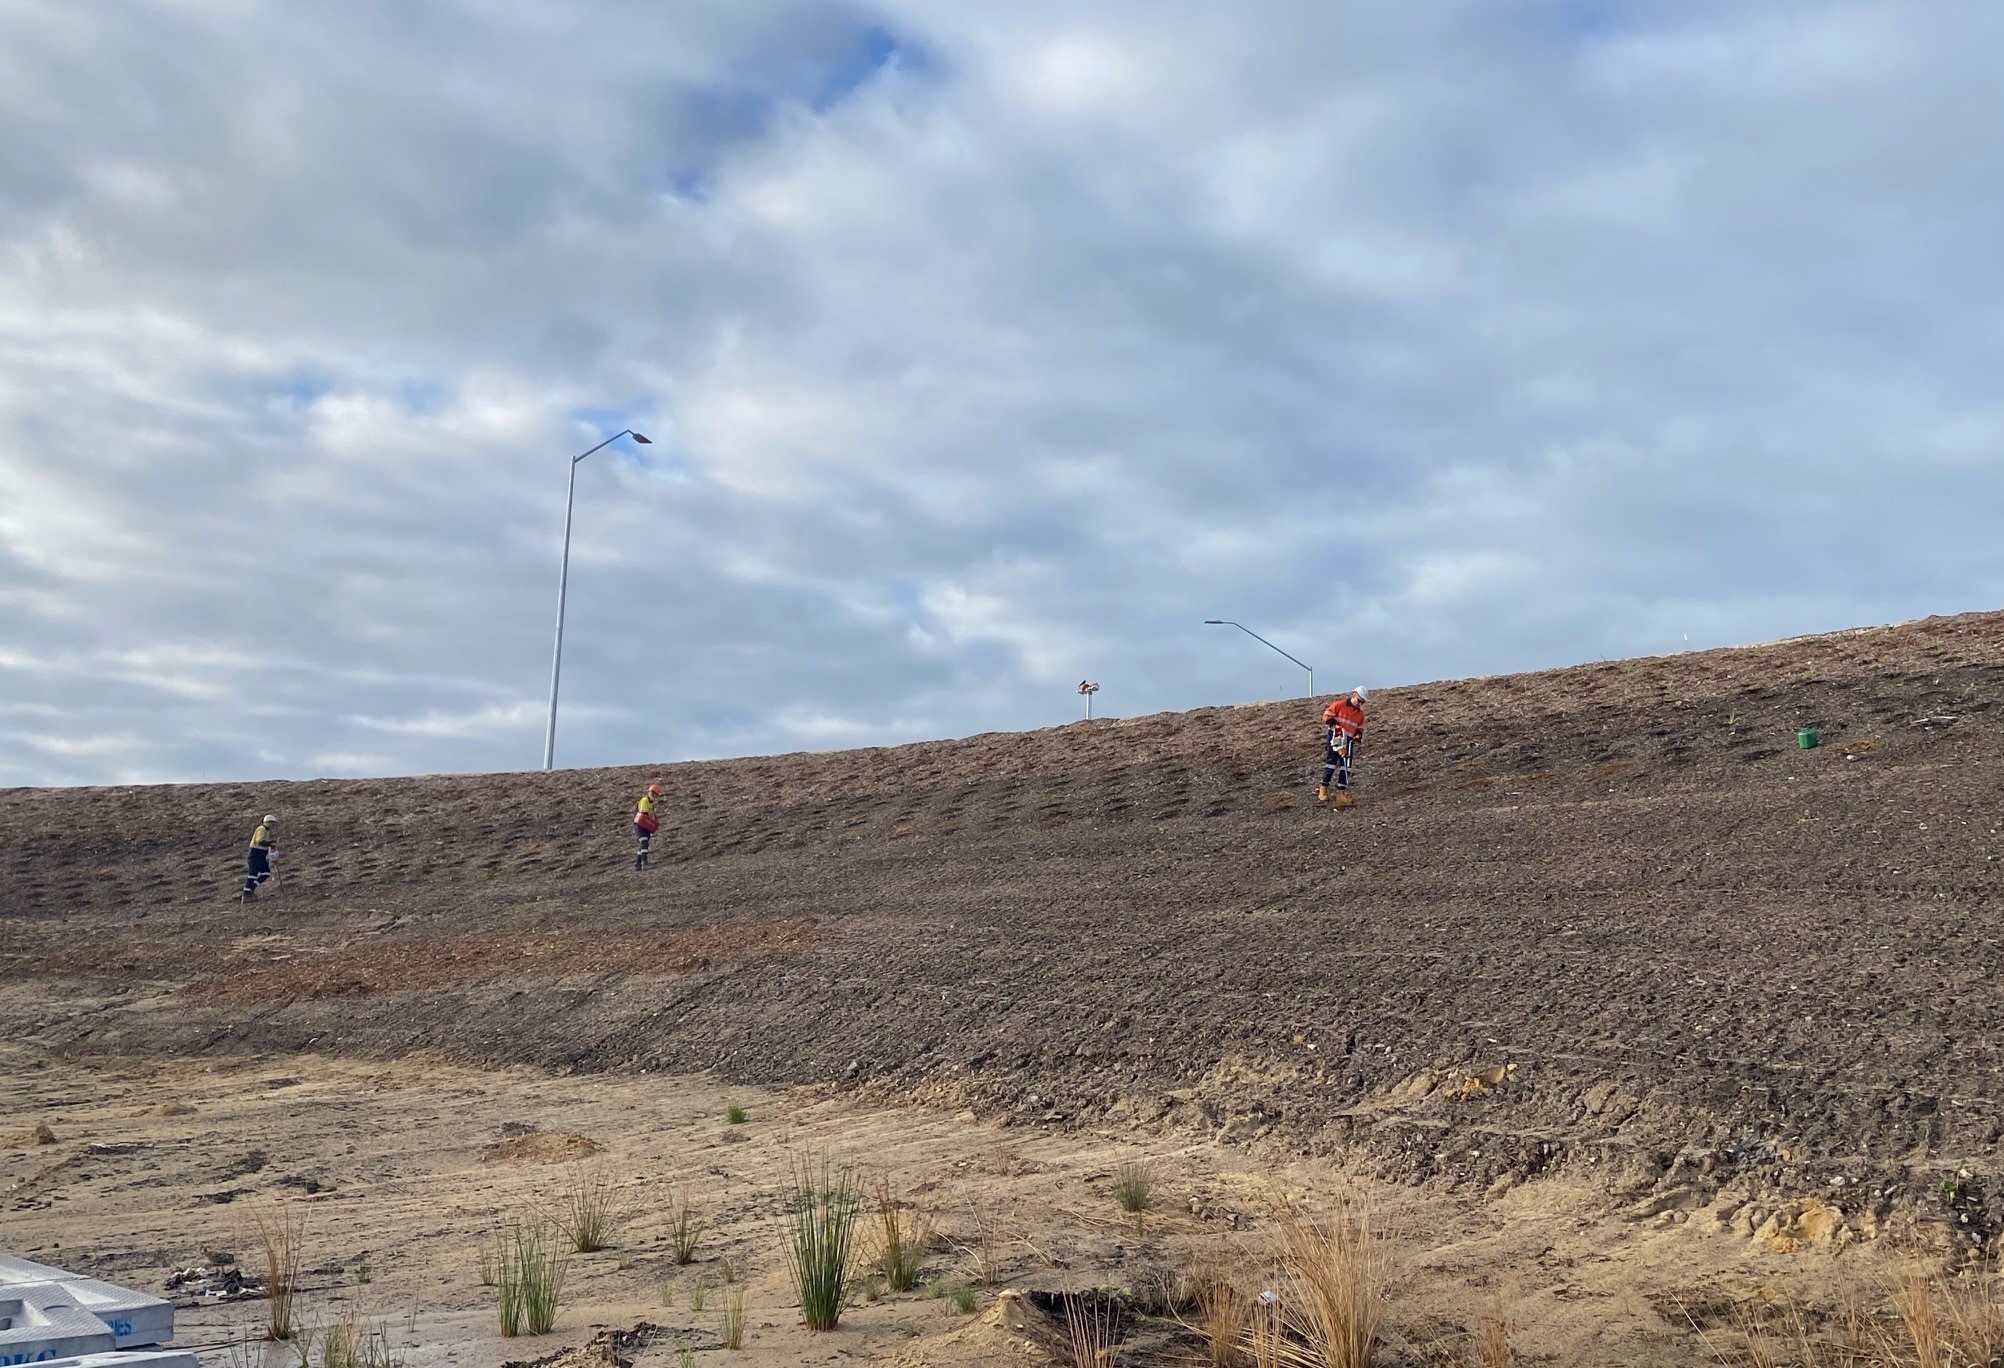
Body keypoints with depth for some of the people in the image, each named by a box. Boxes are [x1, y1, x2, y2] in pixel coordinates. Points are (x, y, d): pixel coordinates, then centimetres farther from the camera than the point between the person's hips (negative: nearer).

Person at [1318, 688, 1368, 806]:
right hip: (1335, 737, -6)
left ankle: (1342, 792, 5)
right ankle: (1323, 790, -1)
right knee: (1331, 763, -9)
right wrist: (1335, 726, -17)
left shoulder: (1360, 714, 15)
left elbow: (1360, 727, 25)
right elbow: (1327, 715, -4)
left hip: (1348, 740, 6)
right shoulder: (1339, 704, -3)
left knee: (1345, 766, 2)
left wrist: (1358, 734, 2)